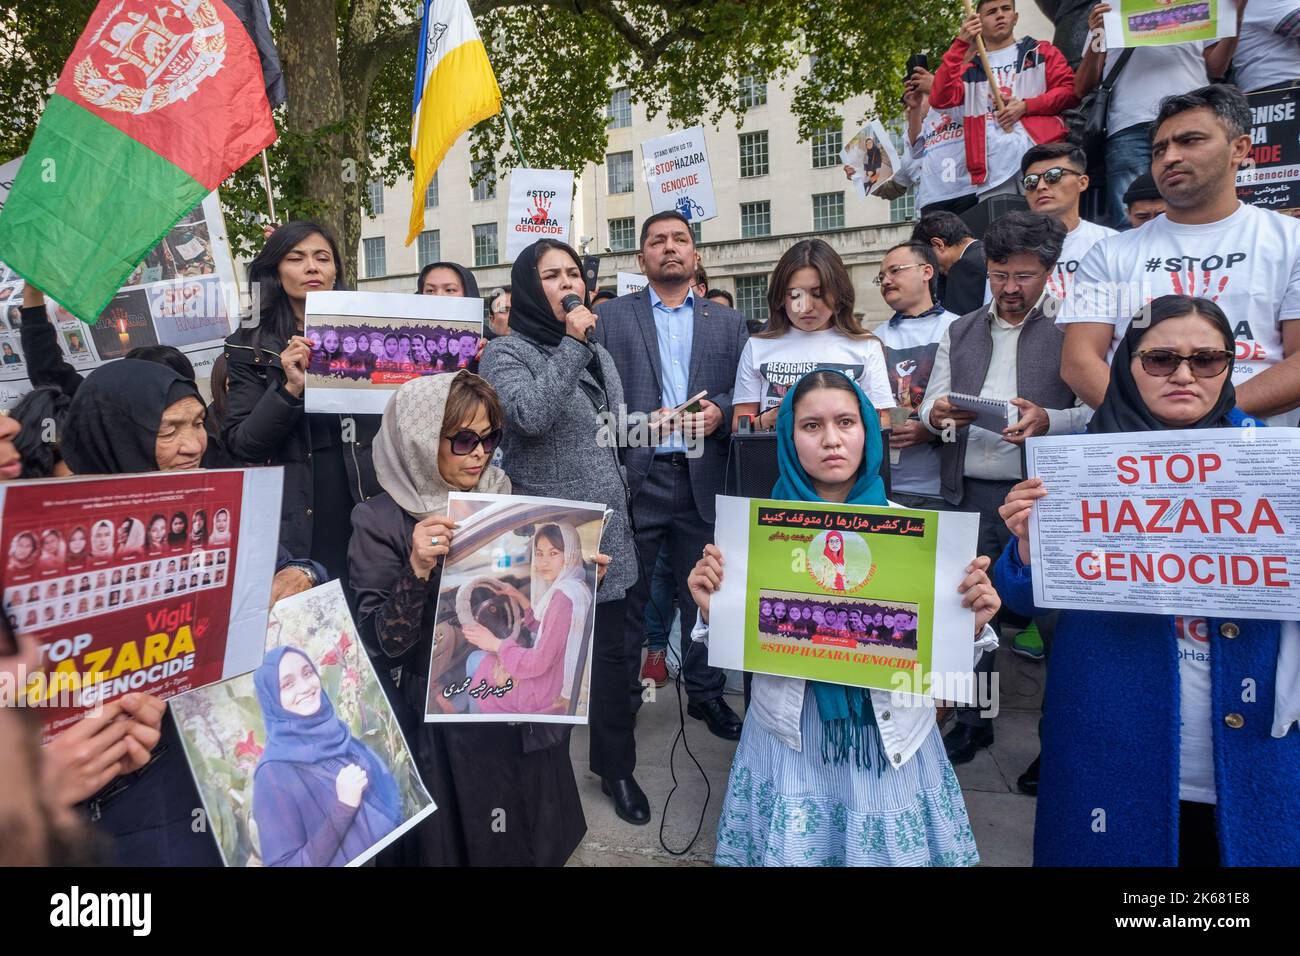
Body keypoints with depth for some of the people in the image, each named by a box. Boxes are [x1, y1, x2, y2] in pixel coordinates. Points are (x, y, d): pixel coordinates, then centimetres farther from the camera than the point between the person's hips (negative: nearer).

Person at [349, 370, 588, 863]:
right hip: (448, 729, -4)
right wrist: (417, 571, -30)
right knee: (469, 847, 15)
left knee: (542, 846, 20)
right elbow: (380, 646, -15)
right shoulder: (382, 520, -11)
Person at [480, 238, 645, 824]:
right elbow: (531, 415, -27)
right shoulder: (506, 353, -7)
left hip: (606, 528, 6)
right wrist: (570, 346, -20)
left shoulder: (597, 352, 14)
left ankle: (616, 768, 28)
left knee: (611, 649, 11)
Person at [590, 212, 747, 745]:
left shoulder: (728, 324, 15)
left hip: (703, 477, 2)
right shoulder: (611, 318, 8)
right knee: (625, 595, 6)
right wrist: (641, 421, -13)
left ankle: (706, 694, 27)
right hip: (635, 476, -2)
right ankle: (619, 697, 22)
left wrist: (720, 410, -10)